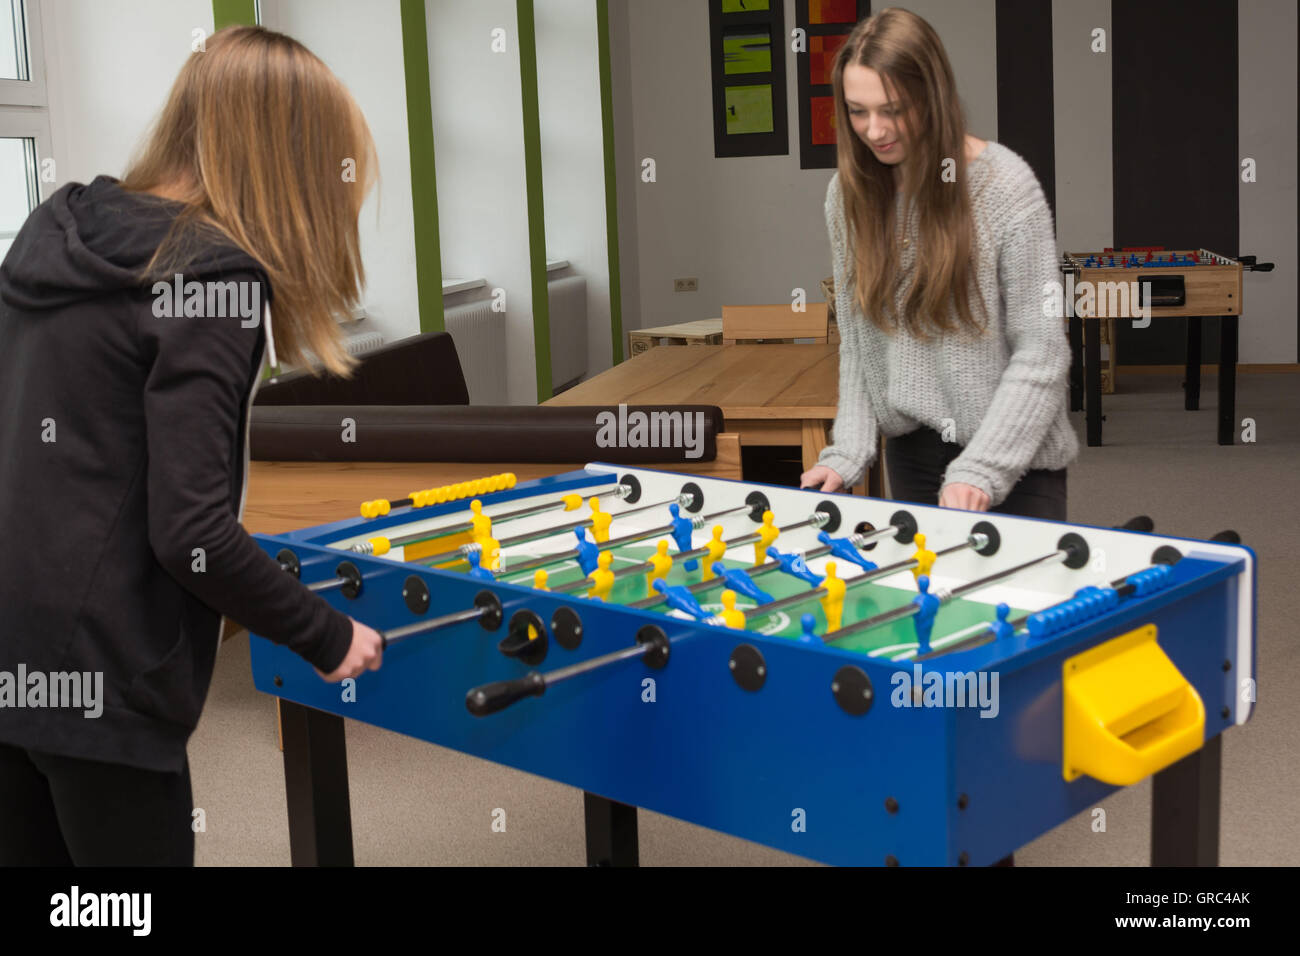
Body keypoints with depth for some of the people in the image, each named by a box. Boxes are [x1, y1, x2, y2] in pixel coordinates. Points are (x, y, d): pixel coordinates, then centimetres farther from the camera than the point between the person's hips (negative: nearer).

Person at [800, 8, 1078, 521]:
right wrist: (847, 453, -8)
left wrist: (979, 469, -21)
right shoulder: (848, 194, 0)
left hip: (1014, 457, -4)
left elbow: (1041, 351, -15)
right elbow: (856, 343, 5)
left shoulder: (1005, 183, -14)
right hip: (912, 452, 4)